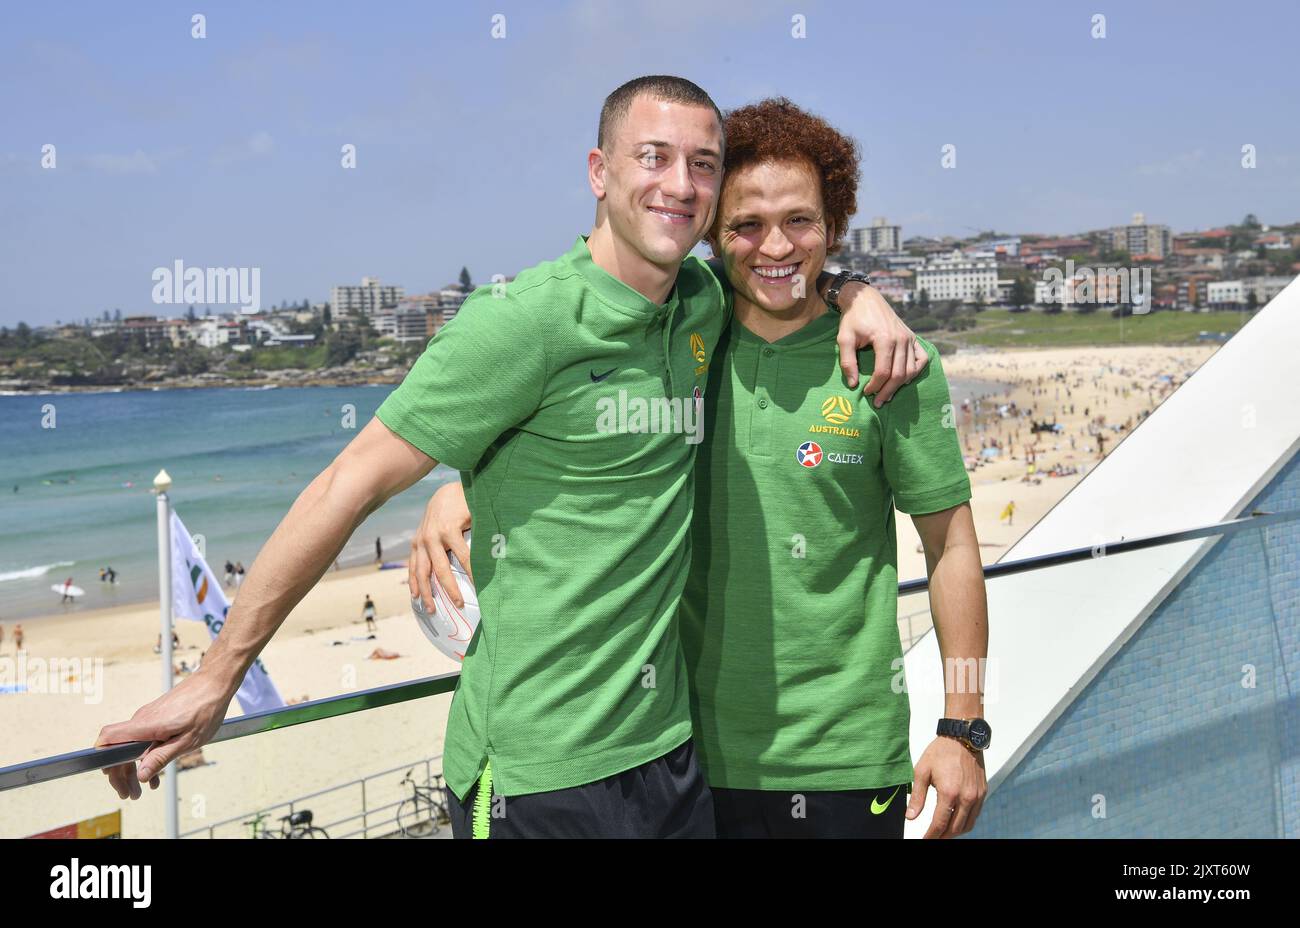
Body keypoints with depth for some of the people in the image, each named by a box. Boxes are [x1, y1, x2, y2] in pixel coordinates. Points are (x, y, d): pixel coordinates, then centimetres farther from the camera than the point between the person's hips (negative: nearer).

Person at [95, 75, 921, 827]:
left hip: (669, 754, 7)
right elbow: (349, 487, -12)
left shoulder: (704, 308, 6)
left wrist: (859, 295, 7)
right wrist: (216, 678, -9)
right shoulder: (523, 321, -14)